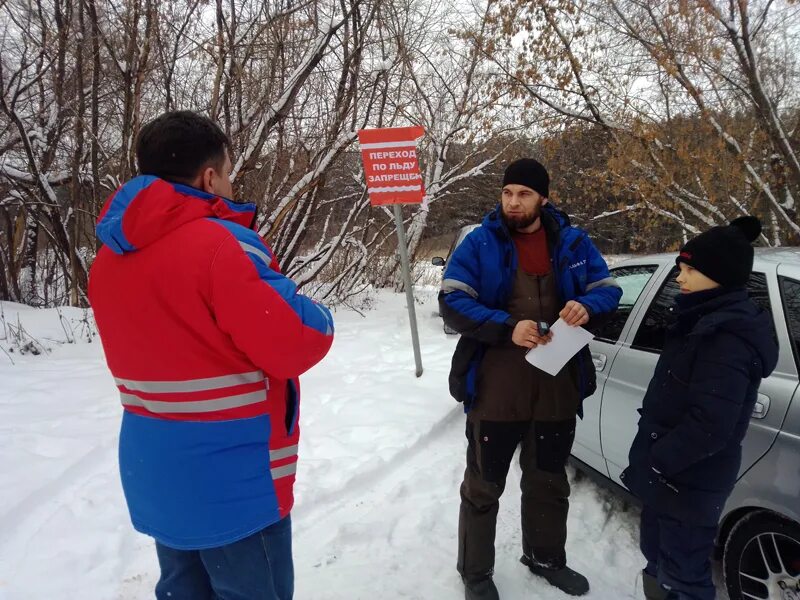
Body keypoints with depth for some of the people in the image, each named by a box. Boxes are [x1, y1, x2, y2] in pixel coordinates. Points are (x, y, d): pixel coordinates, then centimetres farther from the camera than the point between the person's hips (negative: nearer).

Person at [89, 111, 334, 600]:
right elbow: (299, 343, -21)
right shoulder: (224, 245, -22)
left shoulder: (109, 256, 3)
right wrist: (316, 315, 0)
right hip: (235, 473, -7)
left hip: (152, 470, 8)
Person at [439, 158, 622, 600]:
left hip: (558, 385, 4)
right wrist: (507, 327, -27)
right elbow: (451, 303, -13)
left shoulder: (573, 242, 3)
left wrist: (587, 306, -17)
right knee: (483, 484, 11)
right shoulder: (480, 242, -7)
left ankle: (546, 558, 46)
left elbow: (609, 289, 7)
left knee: (549, 480, 22)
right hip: (497, 387, -3)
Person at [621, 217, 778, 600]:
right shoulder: (708, 322, 9)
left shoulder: (728, 337, -24)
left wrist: (656, 462, -18)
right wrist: (652, 461, 15)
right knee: (658, 565, 24)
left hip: (689, 484, -10)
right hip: (671, 477, 10)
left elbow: (711, 426, -29)